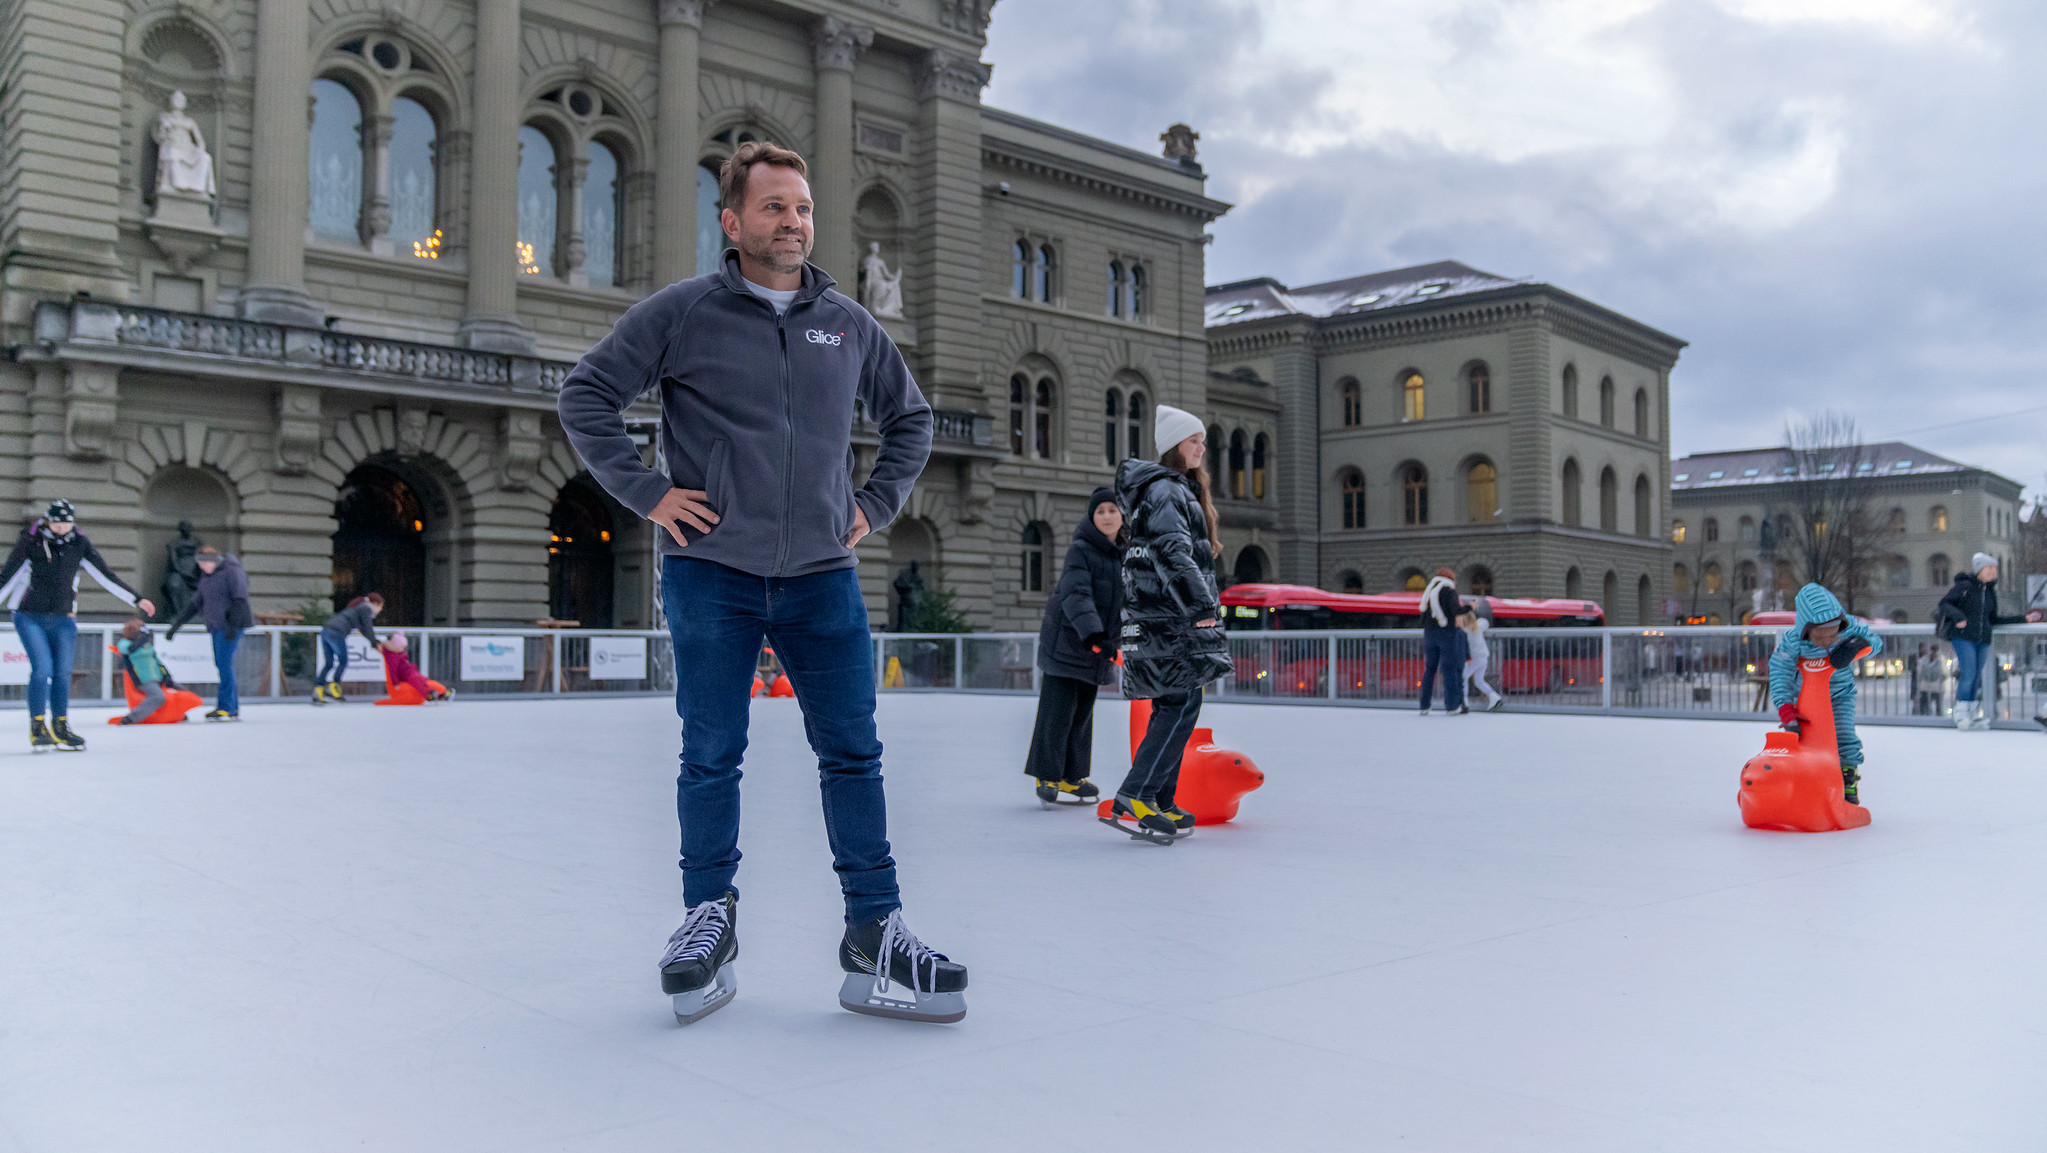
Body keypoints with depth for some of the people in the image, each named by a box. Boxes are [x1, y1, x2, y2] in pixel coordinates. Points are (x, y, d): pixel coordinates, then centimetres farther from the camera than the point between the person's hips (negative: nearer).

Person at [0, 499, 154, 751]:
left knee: (62, 673, 1)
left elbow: (106, 576, 4)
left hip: (63, 619, 3)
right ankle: (37, 728, -3)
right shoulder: (30, 541, -7)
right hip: (29, 617, -3)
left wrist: (136, 599, 3)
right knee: (42, 668, -14)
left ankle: (60, 729, 14)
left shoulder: (79, 544, 1)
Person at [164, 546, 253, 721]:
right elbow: (195, 604, 21)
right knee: (221, 664, 5)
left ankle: (226, 708, -10)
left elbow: (240, 599, -16)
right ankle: (234, 708, 9)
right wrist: (176, 625, 17)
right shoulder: (206, 577, 17)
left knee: (224, 663, -13)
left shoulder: (232, 571, -8)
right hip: (216, 627, 8)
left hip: (232, 625, -8)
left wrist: (233, 624, -23)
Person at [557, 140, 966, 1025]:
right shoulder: (681, 313, 0)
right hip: (710, 571, -2)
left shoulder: (847, 323, 10)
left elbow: (909, 418, 23)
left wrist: (875, 504, 12)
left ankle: (875, 933, 10)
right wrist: (644, 492, -5)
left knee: (852, 752, 2)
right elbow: (585, 397, 2)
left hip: (823, 577, 3)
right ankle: (708, 917, 22)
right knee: (711, 754, 5)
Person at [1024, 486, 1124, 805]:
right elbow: (1076, 596, -26)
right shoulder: (1080, 550, -14)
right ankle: (1047, 777, 6)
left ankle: (1072, 776, 19)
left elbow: (1127, 601, 20)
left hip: (1097, 647, 7)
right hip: (1066, 641, -6)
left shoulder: (1126, 555, 8)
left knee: (1083, 711, 11)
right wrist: (1093, 634, -37)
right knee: (1058, 710, -4)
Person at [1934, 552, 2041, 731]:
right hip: (1963, 637, -6)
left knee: (1977, 677, 3)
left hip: (1983, 640, 6)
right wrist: (1957, 615, -24)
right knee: (1968, 673, -15)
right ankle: (1961, 712, -5)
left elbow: (1994, 619, 21)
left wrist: (2023, 619, 20)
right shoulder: (1964, 586, -3)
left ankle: (1973, 715, 9)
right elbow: (1944, 603, -5)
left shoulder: (1991, 592, 15)